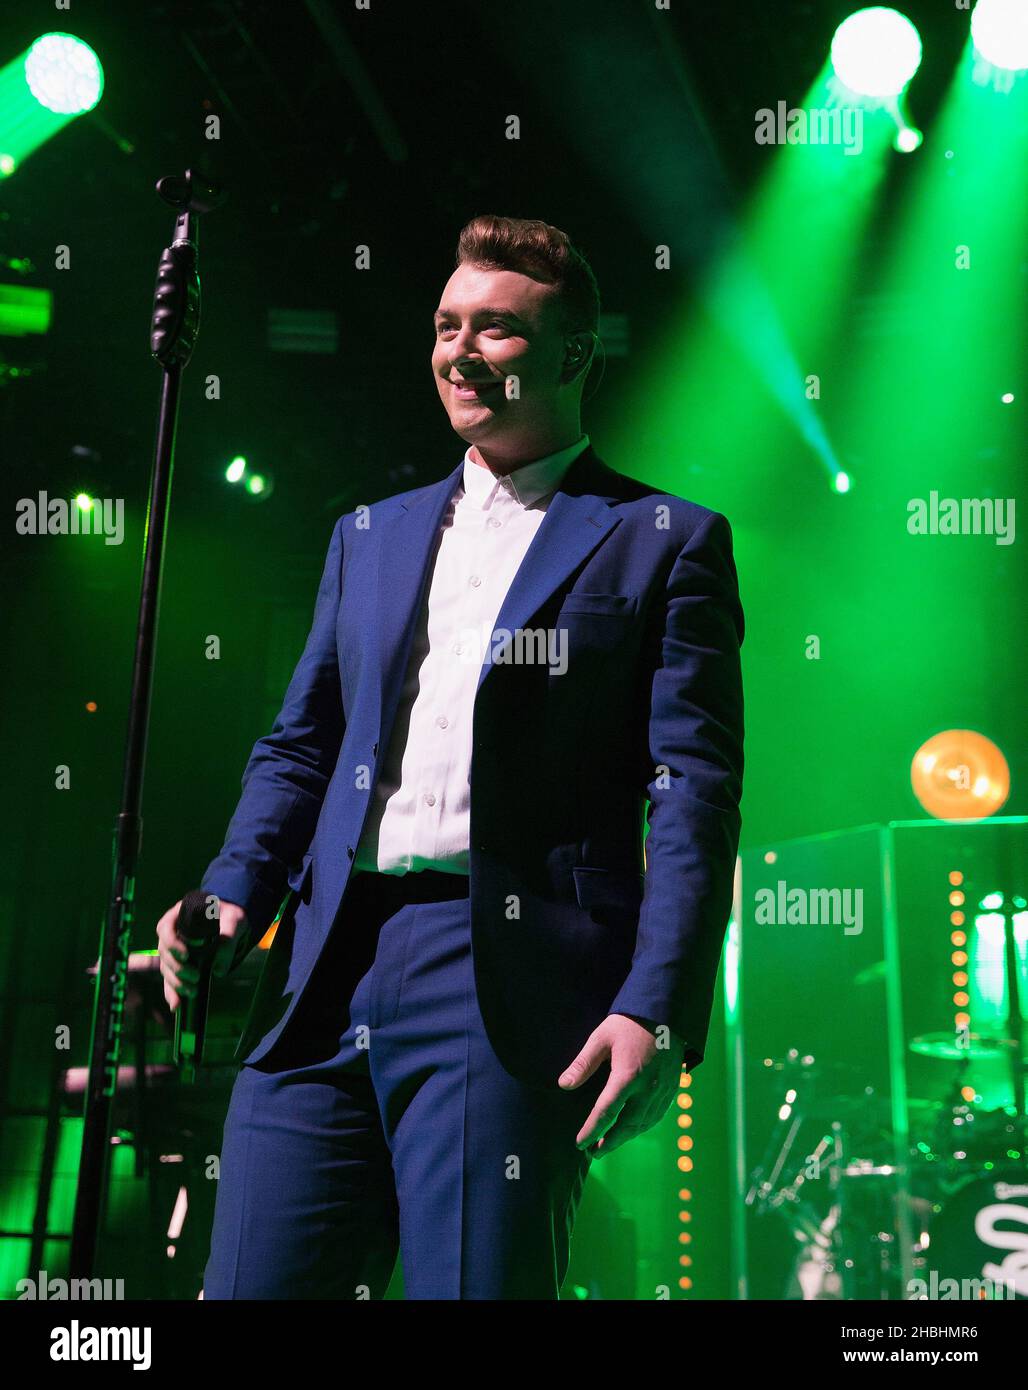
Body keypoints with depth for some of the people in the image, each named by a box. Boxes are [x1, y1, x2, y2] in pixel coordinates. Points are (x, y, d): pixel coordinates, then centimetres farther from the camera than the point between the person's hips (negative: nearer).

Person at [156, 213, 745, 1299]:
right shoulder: (371, 535, 21)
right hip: (322, 977, 5)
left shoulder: (666, 541, 5)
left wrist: (656, 1008, -15)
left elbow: (692, 790, -4)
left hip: (511, 986, -4)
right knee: (252, 1285, 7)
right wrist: (233, 896, 3)